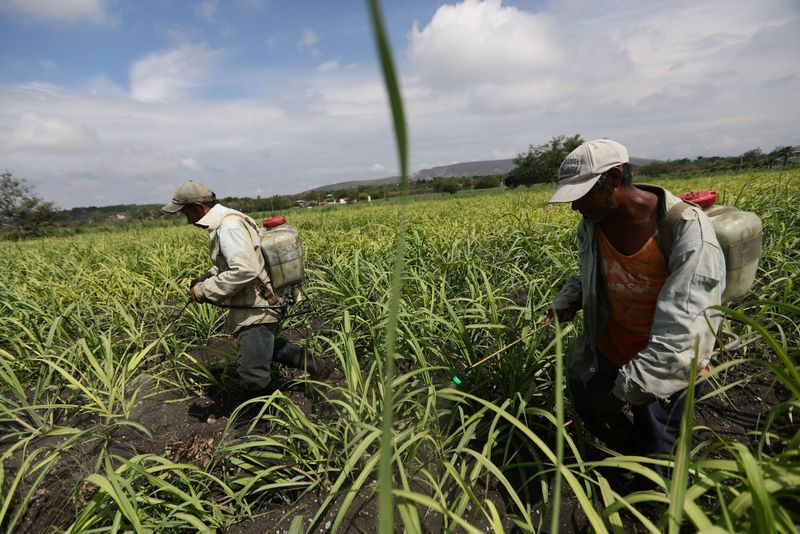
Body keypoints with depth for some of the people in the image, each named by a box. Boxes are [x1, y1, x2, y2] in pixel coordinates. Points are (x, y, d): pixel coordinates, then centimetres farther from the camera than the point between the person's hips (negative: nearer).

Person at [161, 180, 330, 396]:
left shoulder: (228, 226, -20)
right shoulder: (228, 220, 12)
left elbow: (245, 271, -30)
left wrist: (204, 290, -18)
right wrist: (205, 278, 7)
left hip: (257, 311, -11)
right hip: (256, 305, 11)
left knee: (253, 380, -6)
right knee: (262, 343, 32)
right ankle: (313, 364, 36)